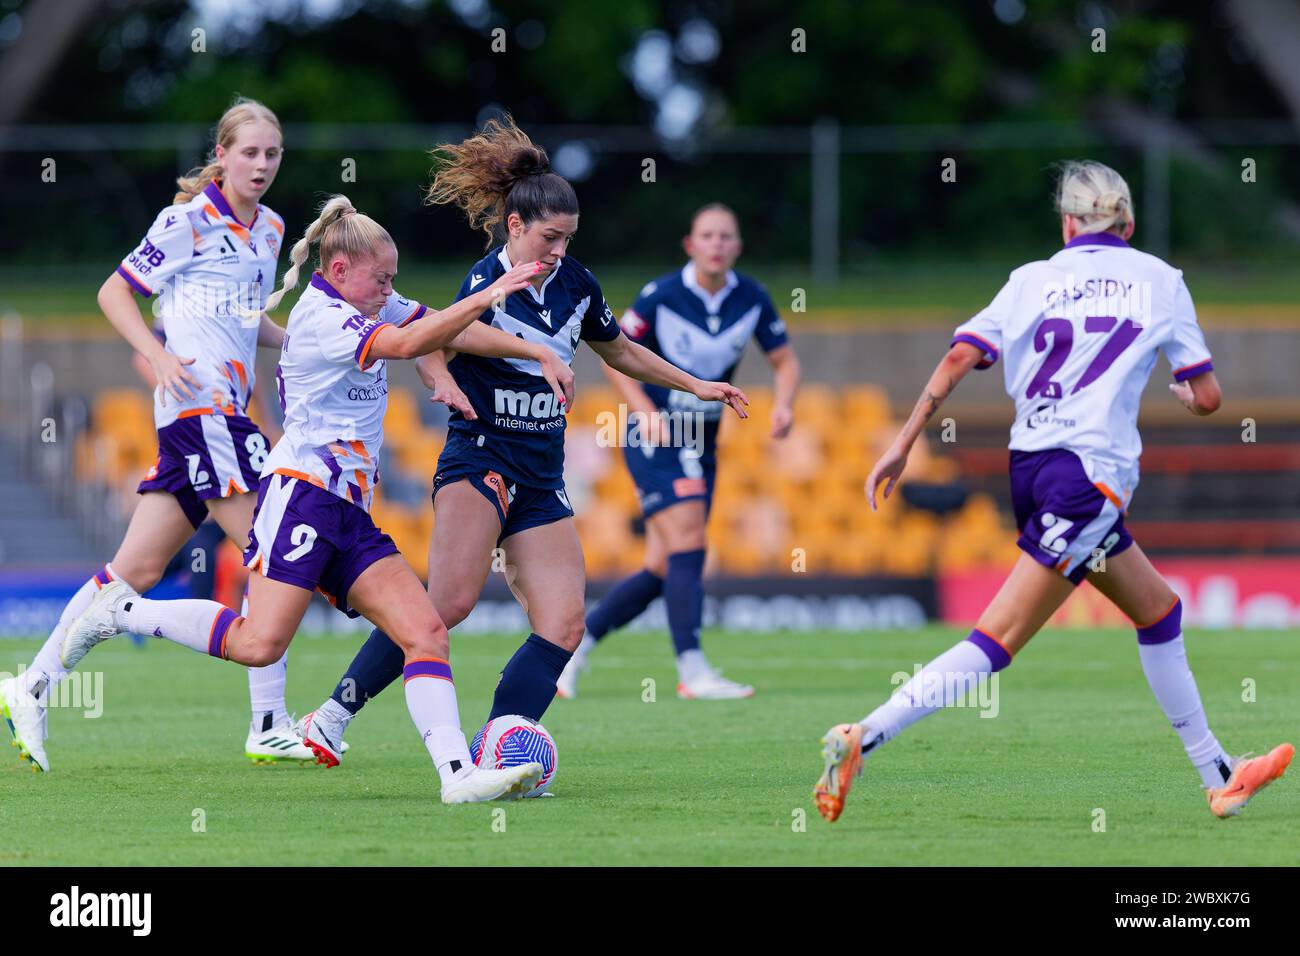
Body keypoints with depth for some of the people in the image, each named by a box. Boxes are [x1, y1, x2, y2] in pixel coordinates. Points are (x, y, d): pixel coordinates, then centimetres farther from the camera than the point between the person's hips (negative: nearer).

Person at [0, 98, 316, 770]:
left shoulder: (269, 230, 18)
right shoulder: (189, 219, -5)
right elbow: (114, 293, -2)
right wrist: (158, 355, -16)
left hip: (226, 408, 8)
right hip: (200, 405, -8)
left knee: (137, 569, 5)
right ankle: (268, 725, -8)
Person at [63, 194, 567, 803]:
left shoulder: (371, 307, 19)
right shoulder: (320, 316, -9)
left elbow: (453, 331, 23)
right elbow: (407, 344, -23)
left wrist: (537, 354, 14)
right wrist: (488, 296, -23)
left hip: (350, 515, 9)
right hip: (301, 494, -9)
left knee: (426, 633, -7)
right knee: (258, 644, -20)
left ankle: (457, 773, -18)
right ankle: (122, 613, -1)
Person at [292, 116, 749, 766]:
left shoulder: (574, 283, 9)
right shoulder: (486, 283, -10)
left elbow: (621, 352, 26)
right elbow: (432, 352, -18)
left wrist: (694, 385, 29)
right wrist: (446, 383, -39)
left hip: (541, 482, 7)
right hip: (479, 462, -7)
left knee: (563, 625, -8)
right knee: (451, 602, -25)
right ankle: (335, 713, -16)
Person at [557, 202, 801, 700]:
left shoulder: (752, 299, -1)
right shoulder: (662, 295, -13)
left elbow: (785, 360, 9)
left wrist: (784, 403, -12)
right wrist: (646, 412, -18)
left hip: (701, 443, 5)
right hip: (653, 435, -5)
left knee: (663, 570, 3)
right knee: (688, 542, -20)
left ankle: (577, 644, 19)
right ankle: (693, 671, -21)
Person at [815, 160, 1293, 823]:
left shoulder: (1032, 279, 11)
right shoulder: (1160, 280, 6)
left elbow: (958, 358, -1)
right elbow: (1207, 397, 8)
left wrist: (902, 445, 2)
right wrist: (1181, 390, 32)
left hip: (1031, 469, 6)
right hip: (1089, 474, -6)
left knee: (1159, 611, 19)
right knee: (996, 644, -8)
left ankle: (1218, 777, 26)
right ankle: (863, 739, -23)